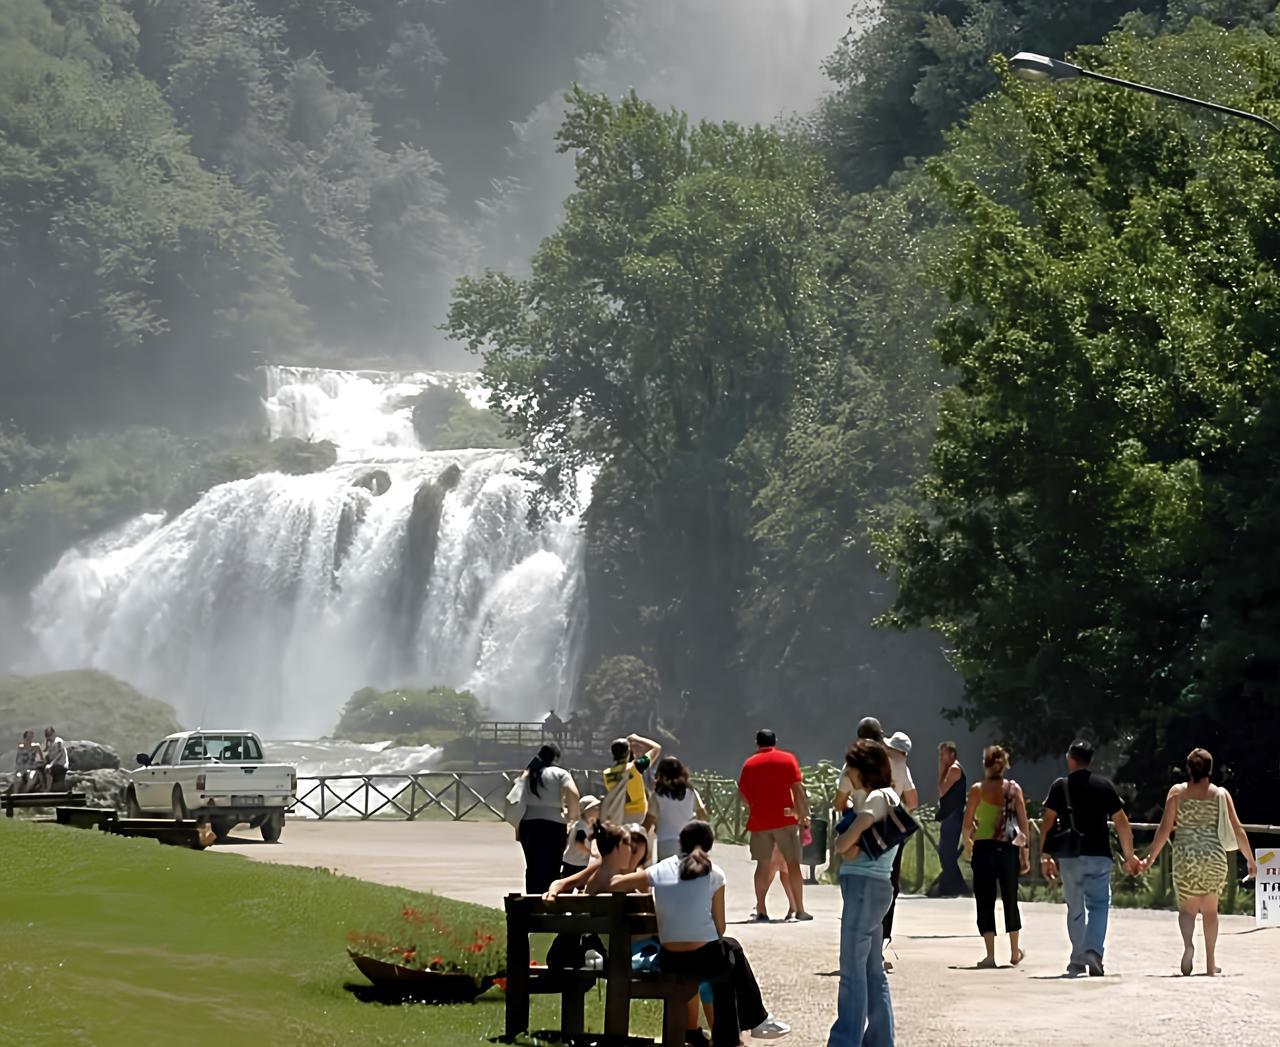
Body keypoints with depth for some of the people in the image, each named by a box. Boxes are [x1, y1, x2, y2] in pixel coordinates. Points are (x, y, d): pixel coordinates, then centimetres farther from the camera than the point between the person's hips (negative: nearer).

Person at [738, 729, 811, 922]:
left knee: (763, 864, 5)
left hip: (759, 820, 2)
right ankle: (800, 910, -2)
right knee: (793, 862, 1)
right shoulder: (788, 759, 3)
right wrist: (803, 817, 1)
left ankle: (761, 911, -1)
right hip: (785, 819, -2)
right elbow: (798, 790, -3)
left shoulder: (749, 764, 9)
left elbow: (743, 793, 11)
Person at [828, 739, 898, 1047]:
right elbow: (853, 848, 11)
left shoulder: (876, 799, -13)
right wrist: (849, 845, -9)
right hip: (876, 886, 10)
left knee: (852, 970, -7)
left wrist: (840, 840, 4)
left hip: (864, 885, -10)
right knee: (873, 970, 14)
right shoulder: (888, 797, 17)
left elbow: (844, 845, -16)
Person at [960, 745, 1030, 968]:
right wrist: (1025, 853, 7)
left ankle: (990, 955, -6)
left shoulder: (978, 789, -4)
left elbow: (968, 822, -4)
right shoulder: (1014, 789, 3)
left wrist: (967, 842, 15)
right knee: (1010, 900, 15)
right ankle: (1015, 952, 25)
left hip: (984, 847, -3)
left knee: (985, 901, 1)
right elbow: (1024, 823, 2)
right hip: (1009, 849, 3)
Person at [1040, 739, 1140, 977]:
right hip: (1098, 854, -1)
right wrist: (1129, 856, 11)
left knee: (1075, 908, 12)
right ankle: (1093, 950, -21)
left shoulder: (1060, 787, 3)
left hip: (1069, 856, 1)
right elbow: (1122, 823, 3)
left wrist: (1046, 857, 5)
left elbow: (1048, 822, -1)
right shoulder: (1104, 786, 4)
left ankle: (1078, 959, 15)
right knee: (1099, 904, 1)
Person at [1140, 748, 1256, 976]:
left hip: (1185, 856, -1)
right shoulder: (1221, 794, 3)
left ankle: (1188, 943, -25)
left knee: (1187, 908, 7)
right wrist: (1250, 860, 13)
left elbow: (1165, 829, -3)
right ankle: (1210, 964, 16)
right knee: (1210, 910, 15)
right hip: (1215, 856, 1)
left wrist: (1150, 858, 3)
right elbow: (1237, 830, 3)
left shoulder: (1177, 792, 1)